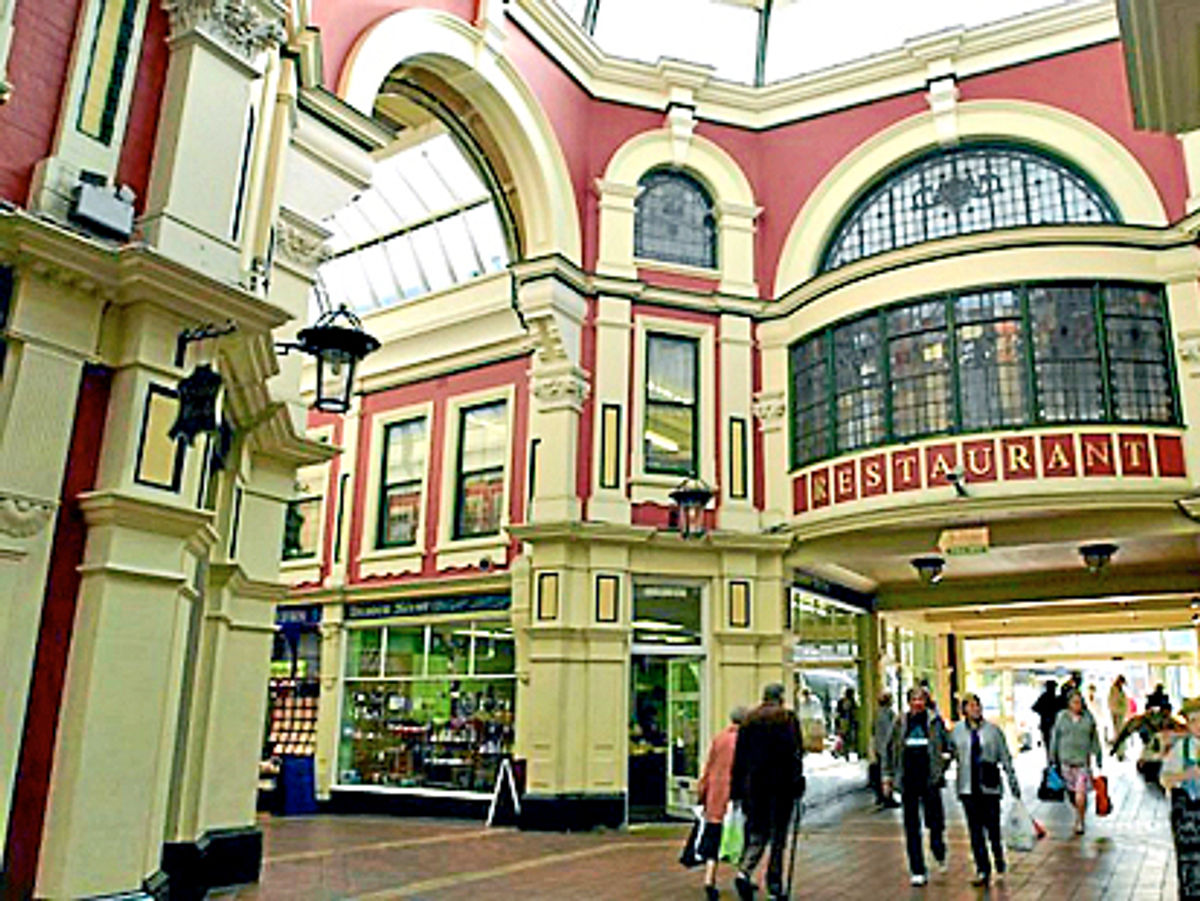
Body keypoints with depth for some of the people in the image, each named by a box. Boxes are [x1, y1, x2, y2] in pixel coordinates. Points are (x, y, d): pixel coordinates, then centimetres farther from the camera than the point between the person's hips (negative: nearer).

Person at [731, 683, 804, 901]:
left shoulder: (749, 720, 8)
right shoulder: (789, 718, -3)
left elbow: (739, 756, 8)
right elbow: (796, 752, -8)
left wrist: (736, 789, 12)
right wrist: (797, 783, -3)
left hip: (754, 785, 3)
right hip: (781, 784, -3)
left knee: (757, 834, 9)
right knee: (778, 836, 9)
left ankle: (744, 873, -13)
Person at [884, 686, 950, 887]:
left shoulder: (935, 721, 0)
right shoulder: (901, 722, 5)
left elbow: (946, 745, 4)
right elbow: (892, 750, 11)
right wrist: (888, 776, 8)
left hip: (930, 779, -2)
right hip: (908, 780, 2)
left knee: (935, 821, 2)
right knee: (911, 827, 5)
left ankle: (940, 855, 34)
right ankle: (917, 871, 14)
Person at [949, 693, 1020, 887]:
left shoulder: (993, 730, -1)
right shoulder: (957, 731, 3)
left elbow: (1005, 757, 4)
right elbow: (950, 753, 14)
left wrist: (1013, 784, 4)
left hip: (989, 786, -1)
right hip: (968, 787, 1)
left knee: (993, 828, 2)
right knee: (975, 830, 4)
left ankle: (999, 867, 27)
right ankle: (982, 870, 14)